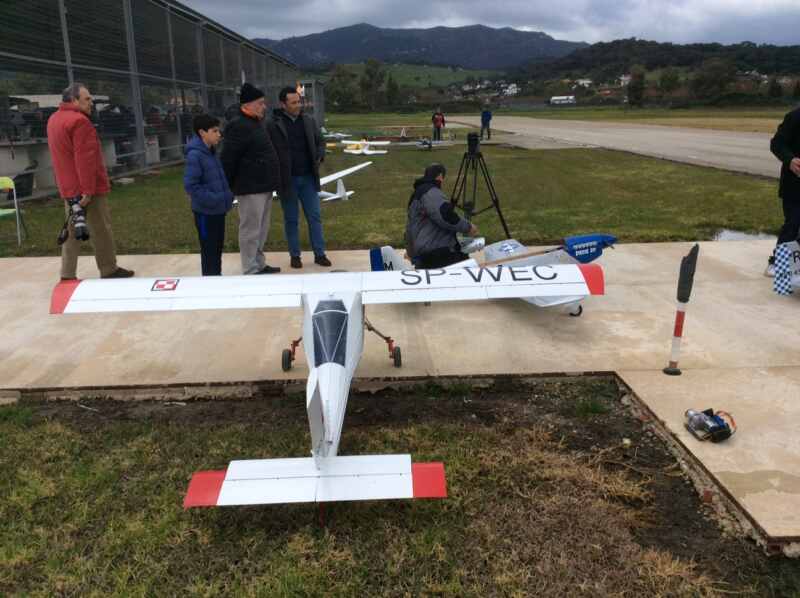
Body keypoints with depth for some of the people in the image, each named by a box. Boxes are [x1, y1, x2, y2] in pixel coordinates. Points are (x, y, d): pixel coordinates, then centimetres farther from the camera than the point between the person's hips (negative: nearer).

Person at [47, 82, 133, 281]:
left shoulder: (54, 120, 16)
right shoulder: (79, 121, -17)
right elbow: (85, 159, -23)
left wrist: (71, 187, 21)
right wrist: (88, 189, -25)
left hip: (68, 188, 9)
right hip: (87, 189, -9)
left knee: (72, 231, 11)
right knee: (101, 231, 2)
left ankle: (67, 275, 12)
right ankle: (109, 271, 10)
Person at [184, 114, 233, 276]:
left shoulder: (211, 152, 9)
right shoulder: (194, 155, -18)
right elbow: (190, 185, -23)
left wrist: (227, 196, 8)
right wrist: (212, 199, -22)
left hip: (218, 209, 9)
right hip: (206, 211, -8)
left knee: (218, 247, 18)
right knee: (209, 250, 2)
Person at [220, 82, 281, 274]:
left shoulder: (256, 123, 16)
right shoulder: (238, 126, -16)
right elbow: (228, 159, -19)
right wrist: (226, 187, -17)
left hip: (264, 186, 10)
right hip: (250, 188, -10)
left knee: (262, 229, 16)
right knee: (251, 230, -4)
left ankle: (259, 264, 27)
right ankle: (250, 271, 3)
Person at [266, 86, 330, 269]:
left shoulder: (308, 120, 5)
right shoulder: (273, 125, -8)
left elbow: (320, 141, 16)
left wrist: (319, 156, -4)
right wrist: (277, 176, -12)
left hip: (308, 178, 3)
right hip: (287, 179, -3)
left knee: (315, 217, 6)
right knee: (291, 220, 8)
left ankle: (320, 254, 14)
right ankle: (295, 256, 19)